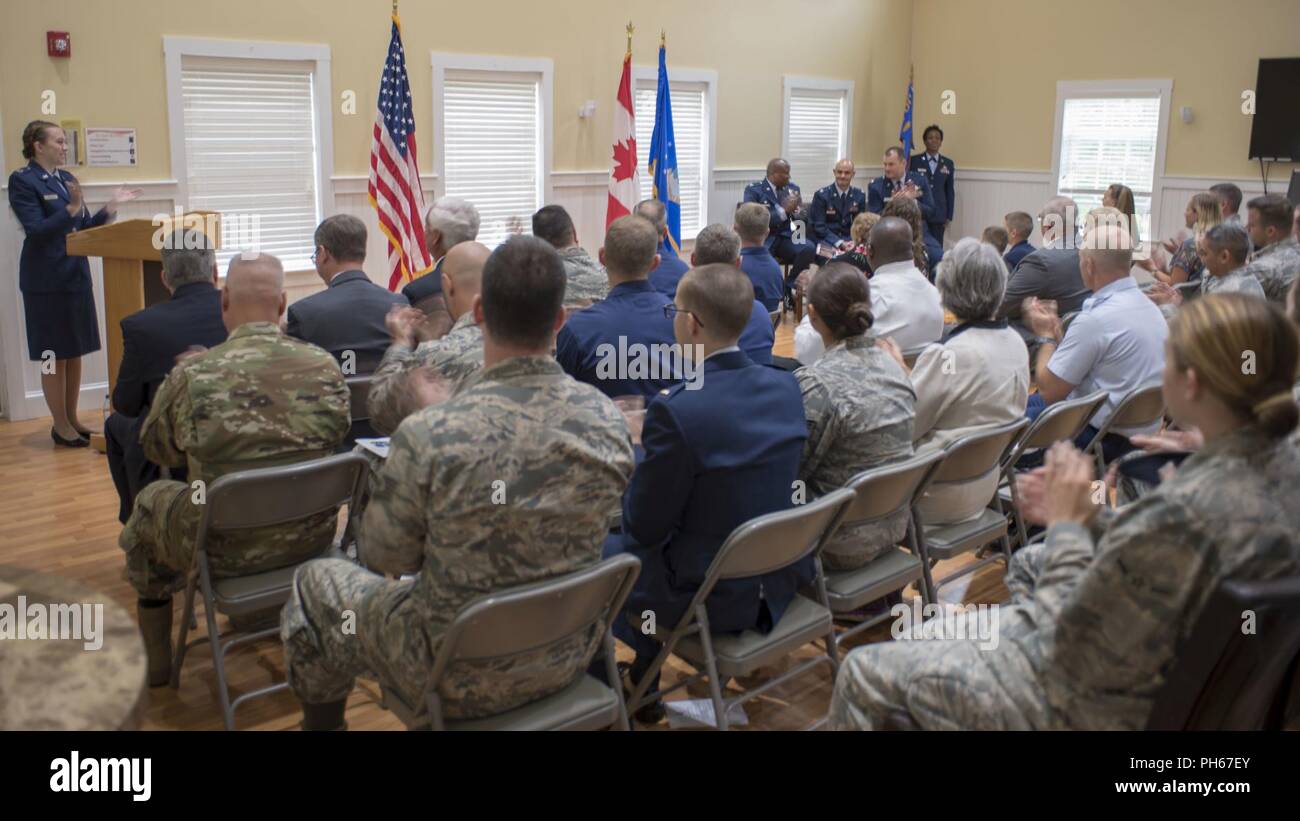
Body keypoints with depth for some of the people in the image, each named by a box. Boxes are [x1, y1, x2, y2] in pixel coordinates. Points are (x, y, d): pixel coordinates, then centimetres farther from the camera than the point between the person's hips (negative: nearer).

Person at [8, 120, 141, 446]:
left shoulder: (66, 178, 12)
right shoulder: (22, 180, -9)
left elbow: (84, 228, 14)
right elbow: (36, 230, -18)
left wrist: (110, 207, 2)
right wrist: (71, 209, -28)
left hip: (76, 275, 7)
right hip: (47, 280, -7)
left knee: (75, 351, 12)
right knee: (54, 354, 1)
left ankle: (72, 419, 22)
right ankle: (60, 426, 10)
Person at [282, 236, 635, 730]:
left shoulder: (427, 436, -29)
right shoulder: (608, 419, -15)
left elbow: (386, 559, -12)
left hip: (460, 680, -4)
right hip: (570, 657, 5)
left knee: (315, 582, 22)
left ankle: (323, 723, 45)